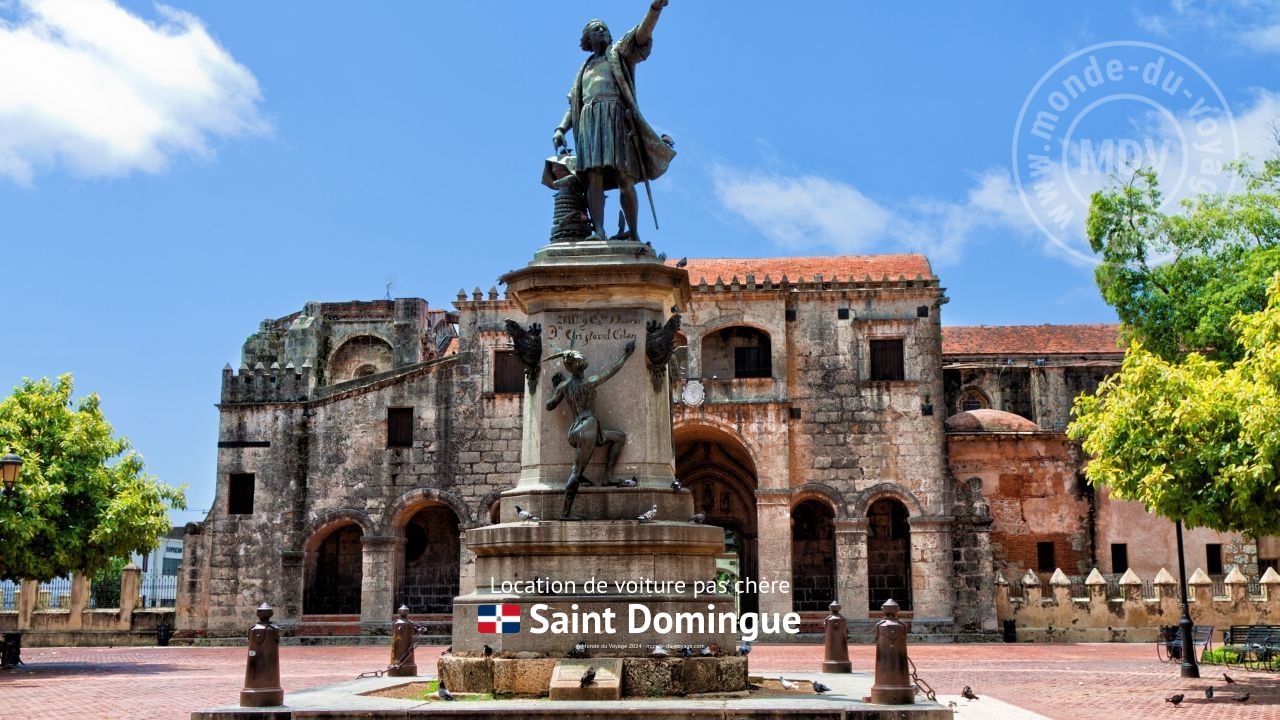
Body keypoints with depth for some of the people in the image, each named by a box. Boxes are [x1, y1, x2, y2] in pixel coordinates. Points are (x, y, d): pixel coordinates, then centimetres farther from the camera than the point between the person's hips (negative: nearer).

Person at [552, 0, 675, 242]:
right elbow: (573, 107, 26)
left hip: (616, 116, -3)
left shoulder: (619, 52, 19)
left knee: (624, 178, -11)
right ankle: (599, 233, -28)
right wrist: (560, 129, 6)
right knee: (594, 176, -15)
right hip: (590, 120, 3)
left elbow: (641, 35, 0)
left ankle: (633, 232, -2)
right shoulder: (584, 71, 31)